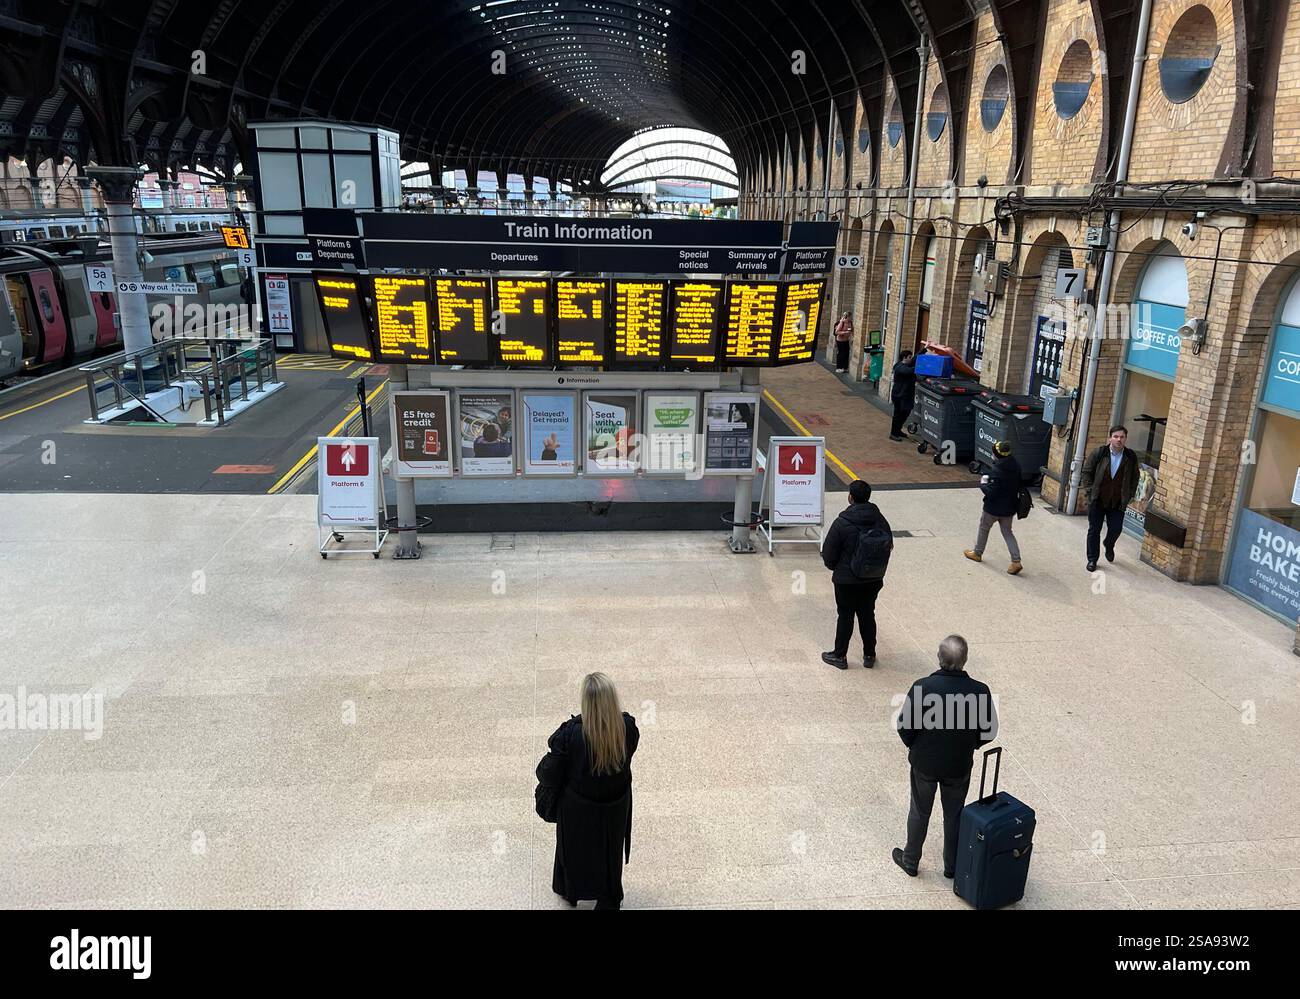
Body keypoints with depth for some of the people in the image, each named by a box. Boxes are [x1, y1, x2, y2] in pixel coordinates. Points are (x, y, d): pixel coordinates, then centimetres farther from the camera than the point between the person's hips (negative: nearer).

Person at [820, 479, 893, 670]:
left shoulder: (842, 523, -19)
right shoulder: (880, 520, -5)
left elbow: (828, 553, -13)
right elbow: (888, 546, 5)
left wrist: (834, 566, 9)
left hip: (847, 580, -4)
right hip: (874, 580, 4)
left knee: (845, 616, 9)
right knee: (868, 615, 17)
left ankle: (839, 656, 20)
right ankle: (869, 655, 27)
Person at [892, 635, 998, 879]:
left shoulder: (923, 687, -26)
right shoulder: (980, 691, -20)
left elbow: (905, 725, -15)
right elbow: (989, 731, -7)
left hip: (924, 762, -1)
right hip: (960, 765, 1)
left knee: (919, 812, 19)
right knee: (954, 814, 22)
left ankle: (910, 861, 36)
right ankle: (952, 866, 38)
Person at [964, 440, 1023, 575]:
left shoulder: (997, 470, -27)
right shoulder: (1016, 466, -3)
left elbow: (990, 492, -26)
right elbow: (1018, 485, 10)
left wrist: (983, 484, -9)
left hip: (994, 508, -6)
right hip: (1010, 507, 6)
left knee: (983, 528, 18)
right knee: (1007, 532, 15)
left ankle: (977, 553, 35)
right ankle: (1016, 561, 4)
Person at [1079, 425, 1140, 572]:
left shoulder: (1131, 457, -1)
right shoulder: (1099, 453, -7)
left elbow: (1134, 477, 10)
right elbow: (1087, 471, 0)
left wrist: (1130, 495, 3)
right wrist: (1089, 489, -7)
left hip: (1117, 502, 1)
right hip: (1097, 499, -1)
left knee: (1116, 529, 2)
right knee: (1094, 530, 5)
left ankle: (1109, 546, 37)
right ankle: (1092, 559, 17)